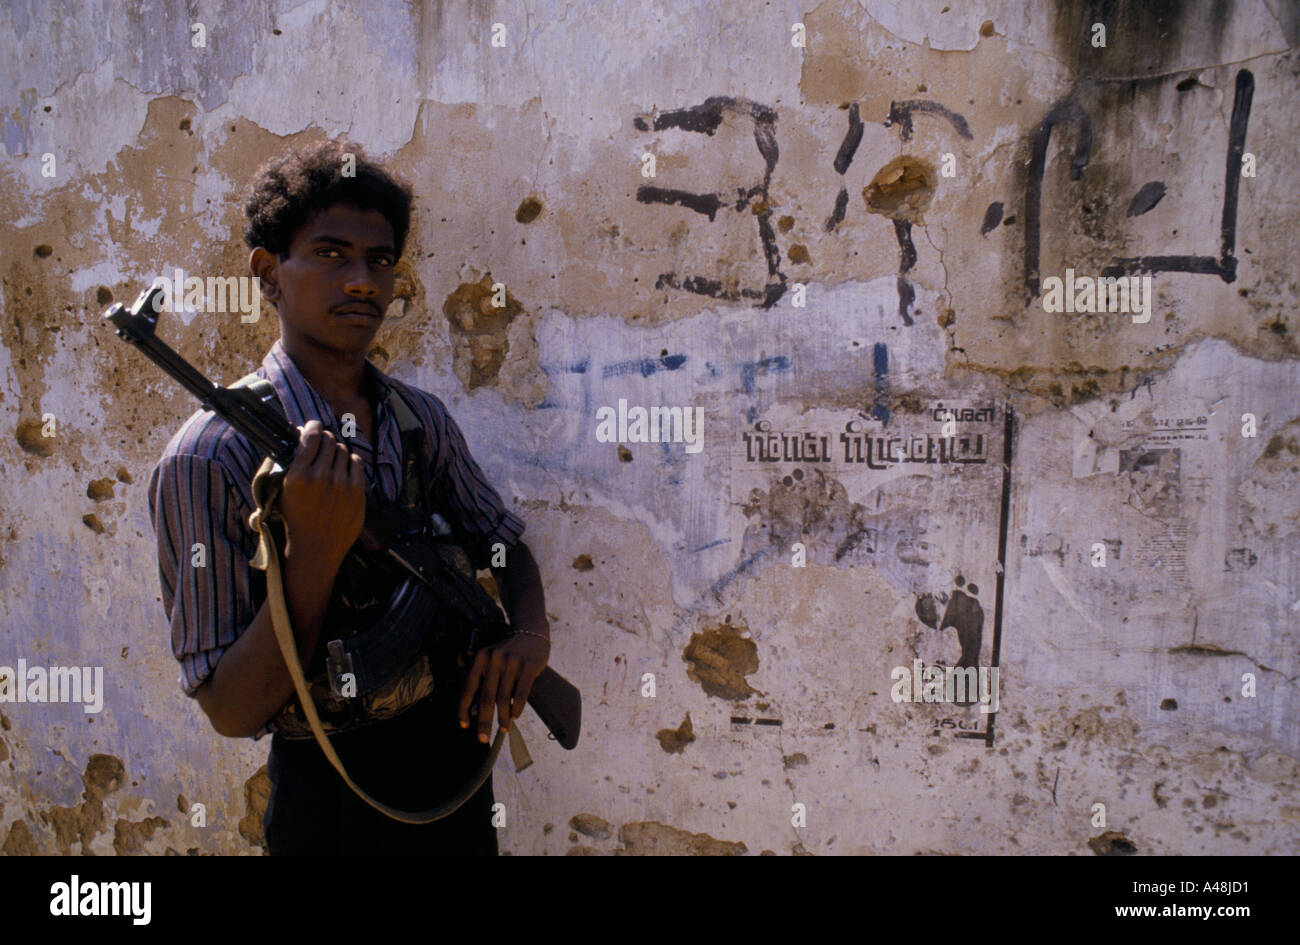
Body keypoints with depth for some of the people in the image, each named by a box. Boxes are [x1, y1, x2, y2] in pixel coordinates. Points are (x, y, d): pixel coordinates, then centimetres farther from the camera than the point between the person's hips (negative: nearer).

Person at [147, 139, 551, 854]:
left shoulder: (421, 418, -1)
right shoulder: (210, 458, -17)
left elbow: (504, 543, 11)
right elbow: (233, 713, -17)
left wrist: (529, 634, -9)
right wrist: (314, 553, -30)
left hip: (457, 755, 5)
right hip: (332, 795, -5)